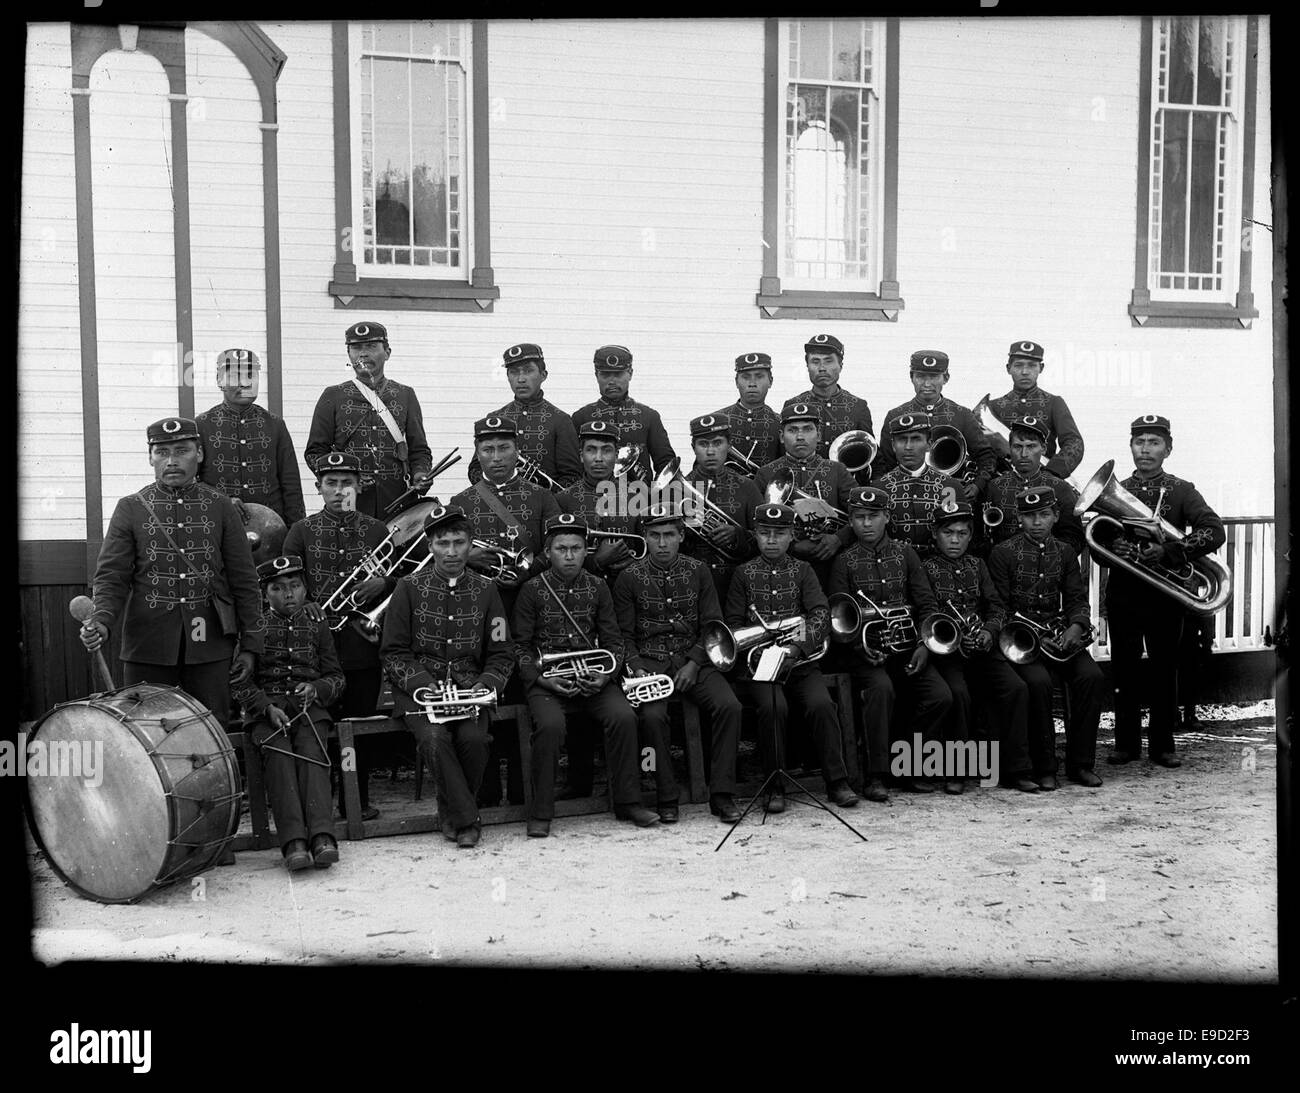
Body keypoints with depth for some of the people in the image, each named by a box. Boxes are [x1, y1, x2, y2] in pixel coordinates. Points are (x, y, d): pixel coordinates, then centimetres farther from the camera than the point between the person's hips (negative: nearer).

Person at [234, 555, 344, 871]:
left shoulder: (317, 628, 18)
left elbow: (335, 676, 14)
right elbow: (242, 681, 6)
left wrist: (316, 688, -9)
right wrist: (267, 707, -12)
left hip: (309, 705, 1)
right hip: (266, 706, -1)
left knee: (312, 750, -29)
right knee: (278, 751, -30)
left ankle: (322, 836, -43)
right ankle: (293, 842, -41)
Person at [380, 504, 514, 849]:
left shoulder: (485, 590, 7)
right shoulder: (410, 588, 2)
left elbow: (501, 655, 8)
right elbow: (393, 652, 0)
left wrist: (483, 687, -12)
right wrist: (426, 687, -14)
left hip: (470, 688, 1)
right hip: (420, 688, -1)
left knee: (474, 738, -27)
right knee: (434, 737, -29)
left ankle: (452, 811, 0)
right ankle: (466, 819, -14)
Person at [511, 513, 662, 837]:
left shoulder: (598, 588, 10)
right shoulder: (532, 590, 2)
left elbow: (613, 641, 10)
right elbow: (520, 646, 2)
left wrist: (605, 675, -8)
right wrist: (540, 678, -13)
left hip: (593, 677, 3)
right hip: (546, 679, -2)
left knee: (624, 716, -24)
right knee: (551, 724, -31)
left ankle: (627, 801, -7)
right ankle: (541, 813, -17)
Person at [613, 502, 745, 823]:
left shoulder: (698, 571, 6)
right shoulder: (629, 578, 1)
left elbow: (712, 626, 5)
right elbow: (624, 635, 3)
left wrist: (694, 664, -8)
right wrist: (637, 668, -13)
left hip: (693, 660, 2)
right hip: (649, 662, -2)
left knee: (729, 706, -24)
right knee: (652, 715, -31)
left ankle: (722, 795, -13)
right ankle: (667, 798, -14)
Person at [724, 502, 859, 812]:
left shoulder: (802, 570, 11)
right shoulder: (744, 573, 10)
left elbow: (822, 613, -2)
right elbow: (732, 623, 6)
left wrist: (799, 645, -20)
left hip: (801, 661, 1)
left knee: (821, 704, -25)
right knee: (773, 707, -29)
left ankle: (837, 781, -13)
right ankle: (775, 787, -16)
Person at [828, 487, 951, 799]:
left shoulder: (904, 553, 12)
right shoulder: (844, 562, 6)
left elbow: (927, 603, 9)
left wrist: (924, 645, -6)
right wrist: (862, 646, -18)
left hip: (907, 648, 3)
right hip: (866, 652, -3)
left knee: (941, 696, -19)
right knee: (882, 688, -33)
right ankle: (876, 777, -25)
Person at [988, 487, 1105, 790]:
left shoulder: (1065, 553, 14)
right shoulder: (1003, 553, 0)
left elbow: (1076, 599, 10)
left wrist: (1076, 626, -12)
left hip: (1059, 634, 4)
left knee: (1091, 677, -22)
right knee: (1039, 681, -31)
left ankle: (1080, 764, -11)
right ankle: (1044, 768, -17)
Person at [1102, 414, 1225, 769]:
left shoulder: (1182, 491, 1)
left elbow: (1215, 532, -14)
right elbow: (1096, 548, 6)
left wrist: (1167, 552, -24)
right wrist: (1114, 550, -17)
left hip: (1166, 597, -1)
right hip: (1123, 596, 2)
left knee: (1165, 671, 4)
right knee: (1124, 671, 5)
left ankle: (1163, 745, 14)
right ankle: (1126, 743, 15)